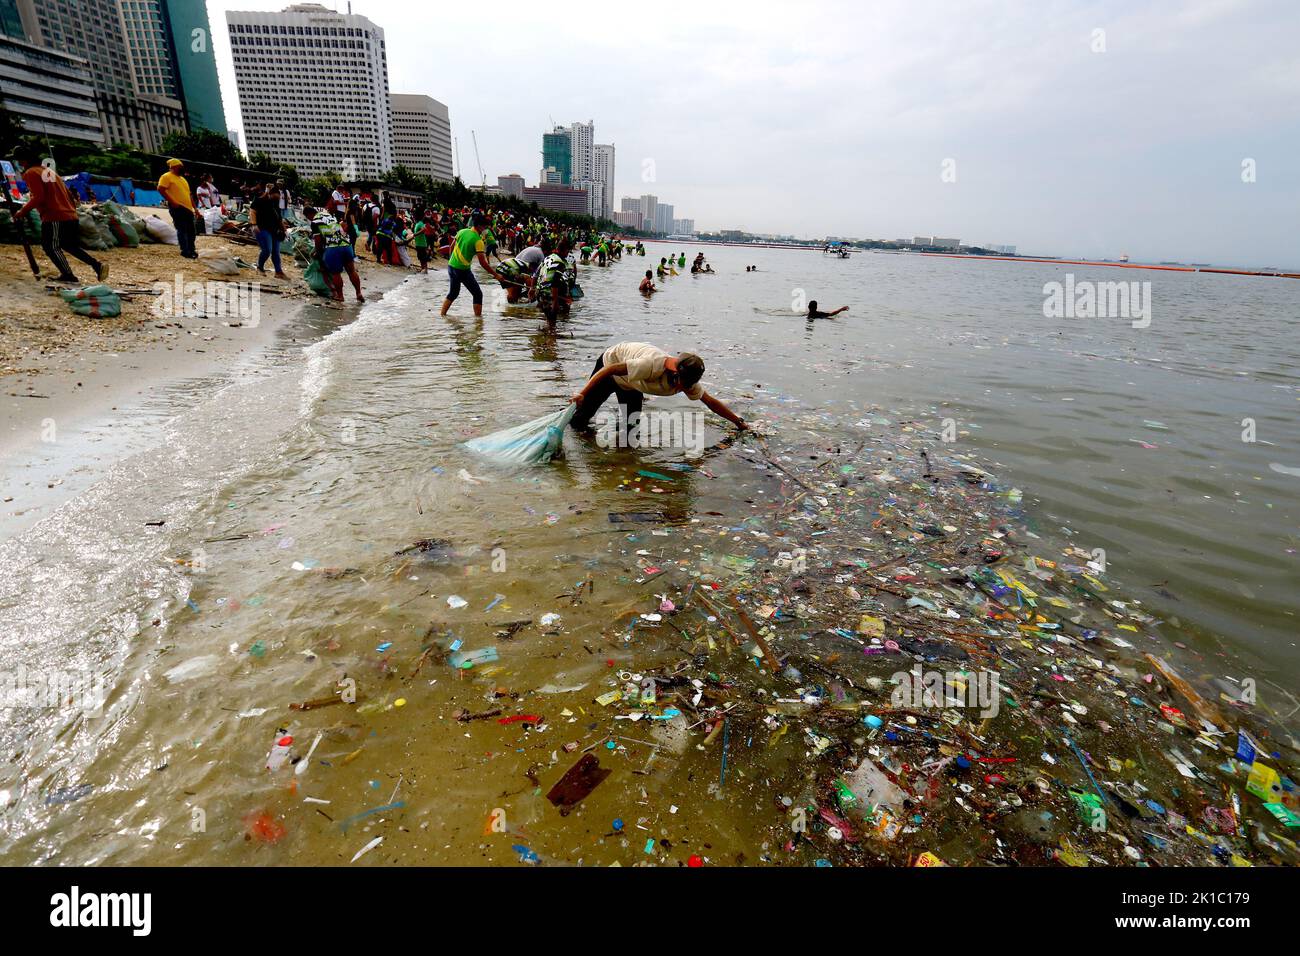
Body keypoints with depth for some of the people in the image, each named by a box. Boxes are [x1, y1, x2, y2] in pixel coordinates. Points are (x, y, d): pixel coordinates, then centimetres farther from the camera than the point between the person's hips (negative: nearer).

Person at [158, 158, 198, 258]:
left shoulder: (182, 178, 25)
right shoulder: (167, 177, 0)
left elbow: (188, 195, 26)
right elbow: (160, 189, -11)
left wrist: (195, 208, 20)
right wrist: (172, 202, -17)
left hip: (188, 208, 8)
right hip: (178, 208, -8)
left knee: (191, 230, 9)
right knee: (182, 229, -10)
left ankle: (191, 250, 18)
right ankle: (185, 251, -10)